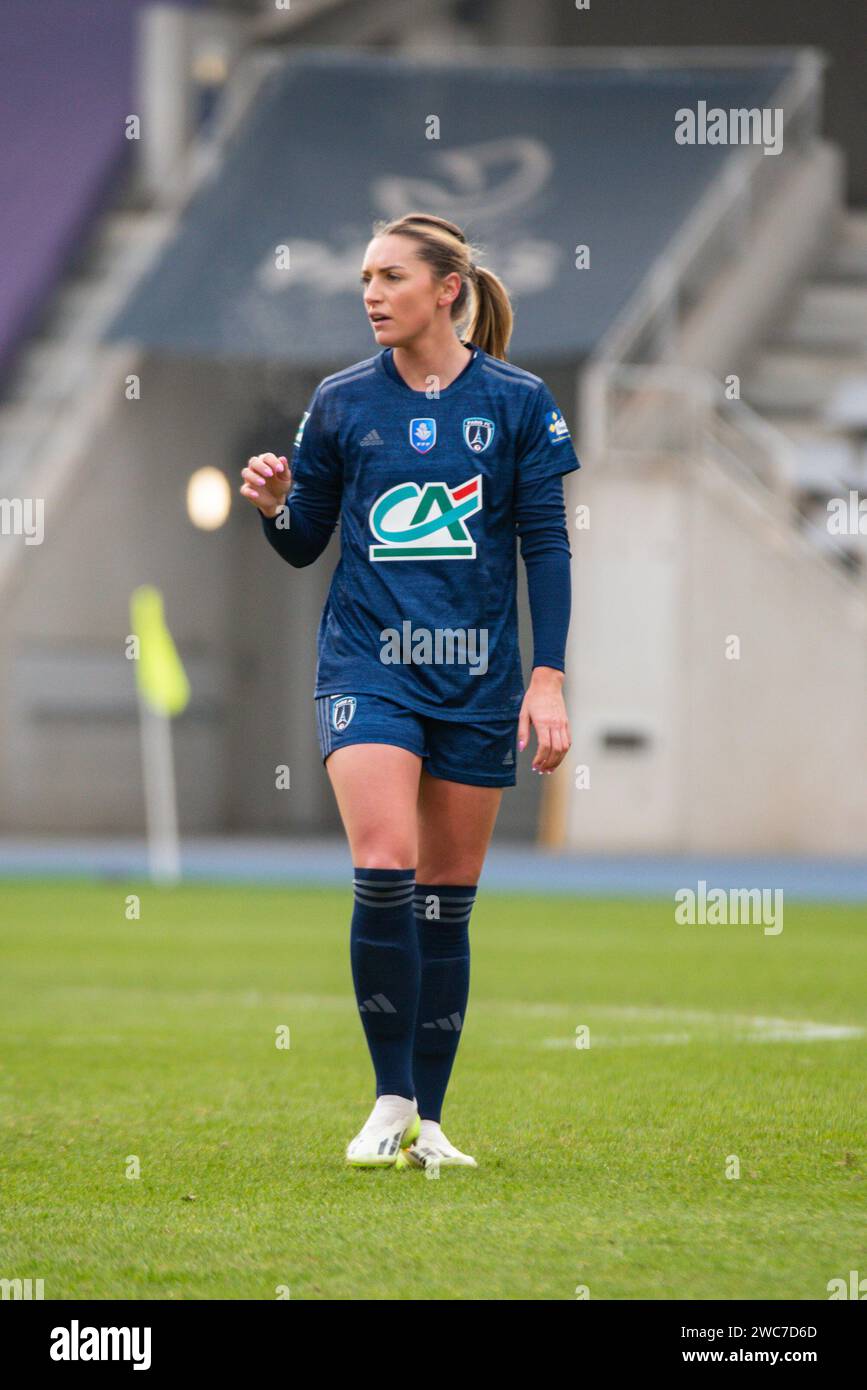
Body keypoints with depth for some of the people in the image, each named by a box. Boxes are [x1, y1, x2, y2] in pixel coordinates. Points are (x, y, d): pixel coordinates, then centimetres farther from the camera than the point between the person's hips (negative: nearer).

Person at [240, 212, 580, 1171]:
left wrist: (549, 677, -3)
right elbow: (304, 546, 11)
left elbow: (546, 545, 3)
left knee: (447, 899, 4)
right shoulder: (341, 403, 4)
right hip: (368, 664, 0)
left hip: (476, 677, 0)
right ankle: (391, 1102, -9)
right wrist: (274, 507, -11)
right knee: (384, 872, -18)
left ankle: (428, 1122, 11)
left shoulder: (516, 402, 1)